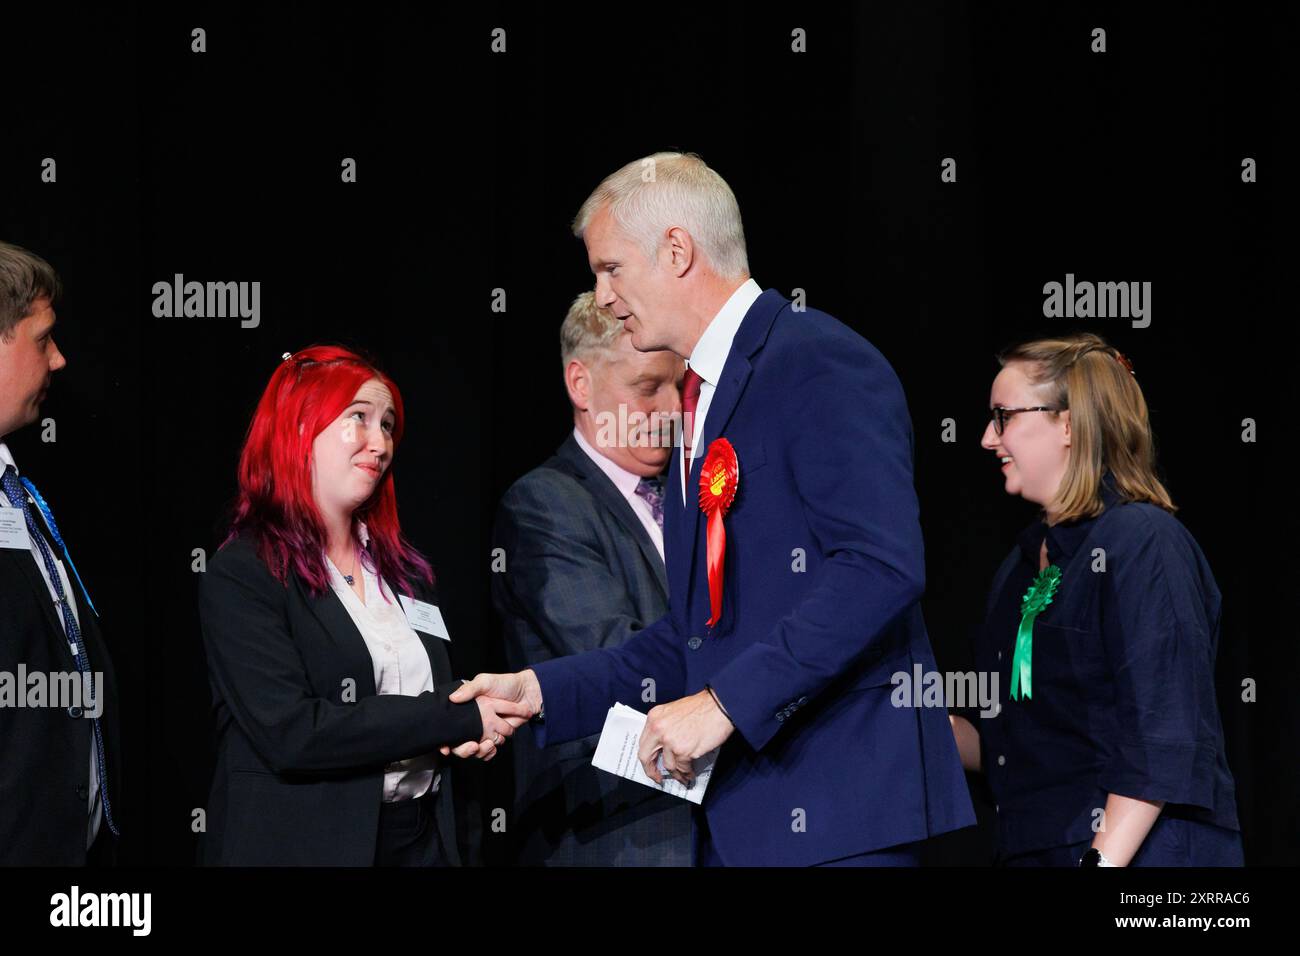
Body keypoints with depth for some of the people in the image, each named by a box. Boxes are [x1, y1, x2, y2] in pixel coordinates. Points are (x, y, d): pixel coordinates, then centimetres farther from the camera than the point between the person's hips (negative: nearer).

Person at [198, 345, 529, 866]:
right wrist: (460, 719, -18)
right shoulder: (239, 577, -10)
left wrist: (477, 729, -8)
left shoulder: (404, 569, 12)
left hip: (422, 841, 6)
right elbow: (289, 733, -21)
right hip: (307, 843, -6)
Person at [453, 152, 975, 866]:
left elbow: (881, 564, -22)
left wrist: (726, 702, -22)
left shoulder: (820, 364, -10)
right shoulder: (705, 400, 21)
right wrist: (537, 691, 11)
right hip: (736, 817, 9)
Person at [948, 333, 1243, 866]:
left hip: (1138, 853, -8)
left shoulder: (1144, 542, -10)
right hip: (1032, 851, 8)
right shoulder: (1023, 563, 16)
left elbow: (1163, 741, -18)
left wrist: (1104, 858, -24)